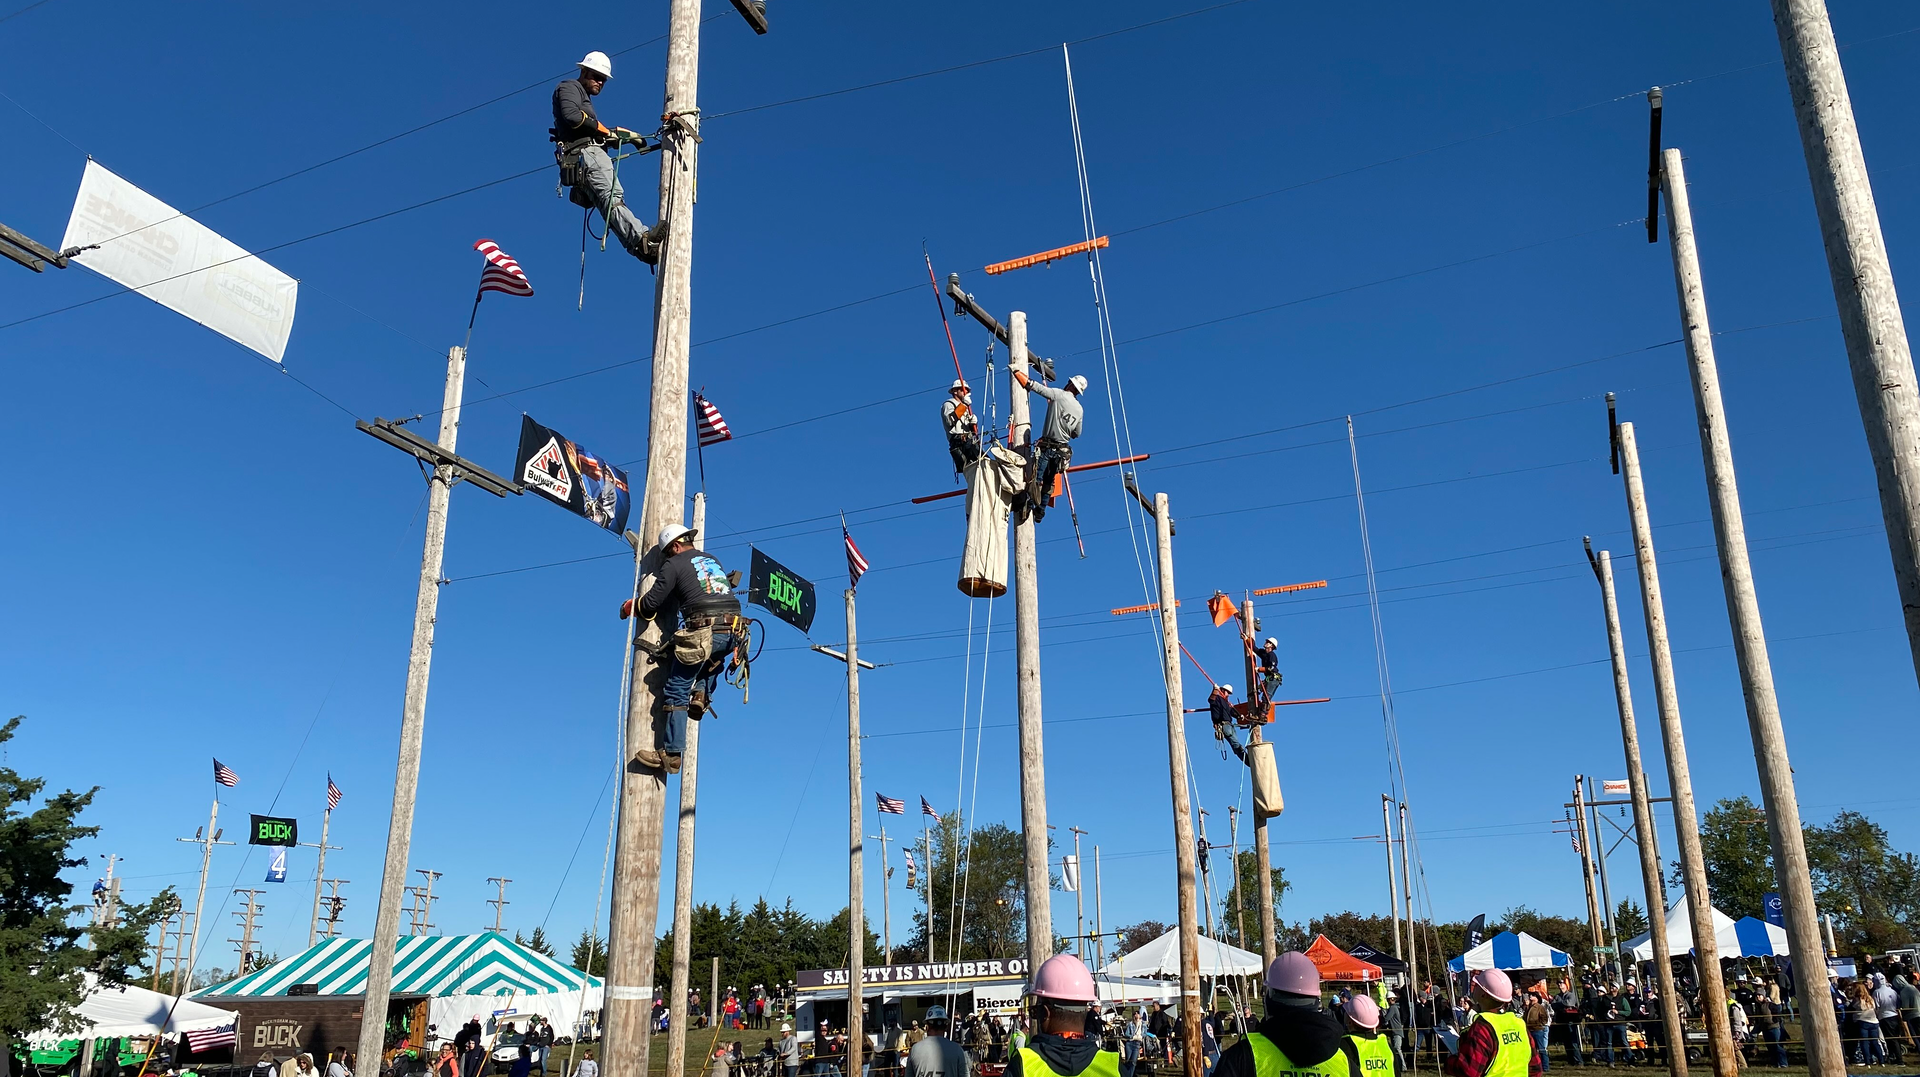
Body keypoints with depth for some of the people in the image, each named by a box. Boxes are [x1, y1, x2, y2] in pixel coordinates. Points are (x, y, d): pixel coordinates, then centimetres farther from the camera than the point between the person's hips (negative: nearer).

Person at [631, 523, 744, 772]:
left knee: (677, 691, 2)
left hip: (705, 632, -6)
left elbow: (650, 604, 3)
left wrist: (631, 606, 23)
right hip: (734, 632, 6)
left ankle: (670, 755, -1)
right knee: (712, 658, 41)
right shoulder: (714, 561, 25)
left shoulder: (674, 564, 5)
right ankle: (701, 694, 17)